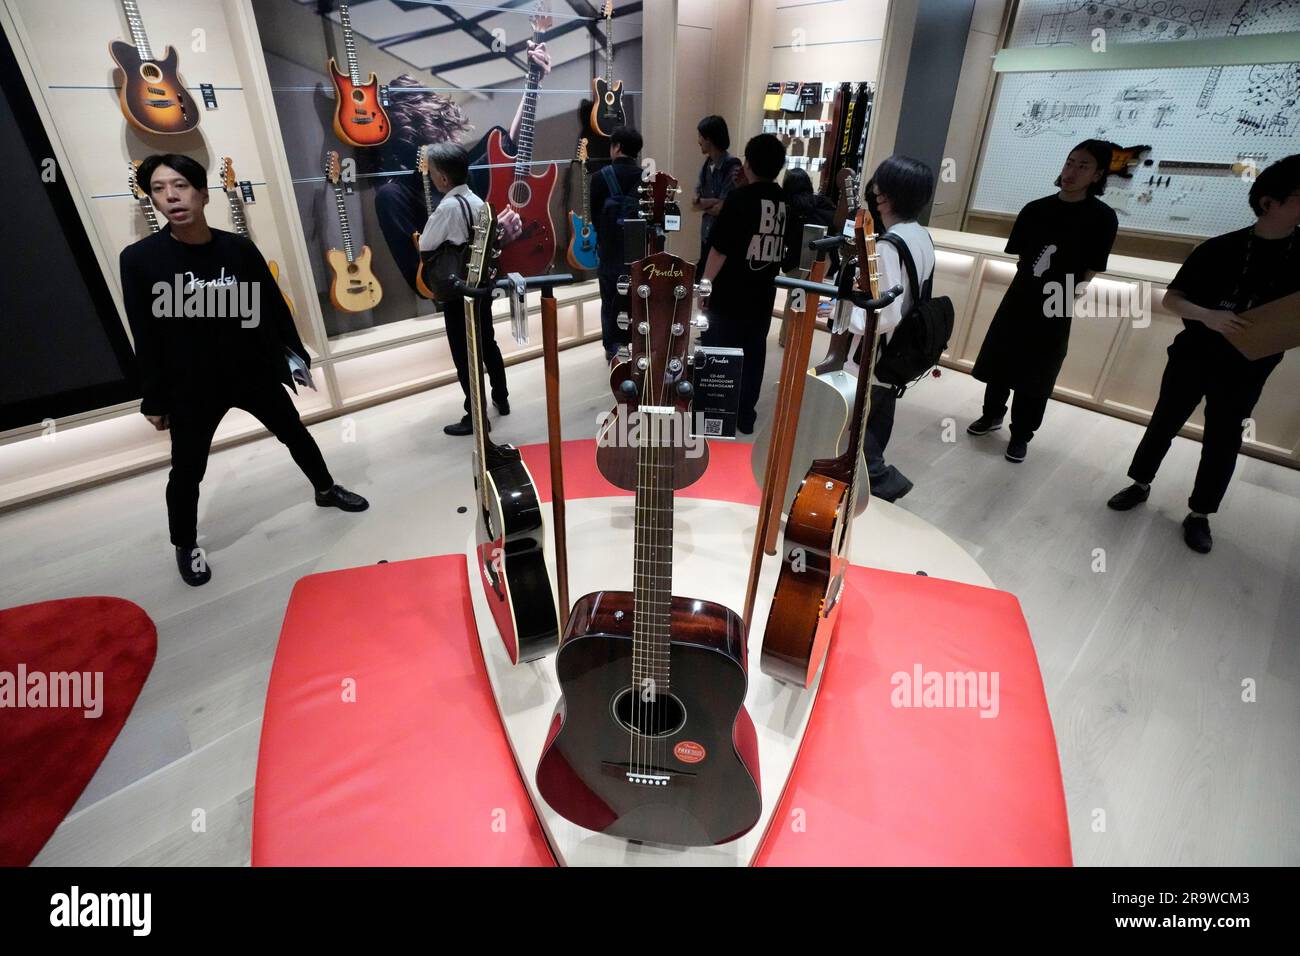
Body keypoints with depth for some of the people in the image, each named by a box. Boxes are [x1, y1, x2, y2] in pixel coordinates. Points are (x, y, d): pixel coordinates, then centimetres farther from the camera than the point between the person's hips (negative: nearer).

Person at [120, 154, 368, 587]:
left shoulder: (238, 248, -7)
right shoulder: (139, 258, -11)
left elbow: (273, 307, 3)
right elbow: (145, 336, -7)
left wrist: (296, 353, 7)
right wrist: (155, 400, -4)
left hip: (254, 371, 2)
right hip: (190, 387, -2)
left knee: (295, 433, 18)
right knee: (187, 471, 7)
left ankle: (326, 490, 44)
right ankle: (186, 546, 29)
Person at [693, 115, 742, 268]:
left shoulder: (732, 167, -15)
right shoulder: (706, 164, 7)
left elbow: (723, 208, -18)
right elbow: (695, 201, 5)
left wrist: (704, 204, -2)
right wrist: (714, 202, -14)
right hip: (706, 234, 7)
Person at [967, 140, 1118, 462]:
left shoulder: (1102, 218, -6)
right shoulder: (1035, 209, 3)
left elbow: (1092, 269, -1)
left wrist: (1079, 286, -12)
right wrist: (1029, 272, 2)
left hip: (1055, 309, -3)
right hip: (1018, 300, 3)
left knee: (1035, 378, 4)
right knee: (997, 364, 11)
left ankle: (1021, 435, 18)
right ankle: (992, 415, 33)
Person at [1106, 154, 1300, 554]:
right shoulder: (1219, 249, -7)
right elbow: (1171, 298, -7)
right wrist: (1207, 315, -26)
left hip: (1245, 370, 2)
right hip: (1193, 355, -1)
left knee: (1222, 439, 6)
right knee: (1164, 422, 9)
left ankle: (1199, 514, 18)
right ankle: (1141, 485, 27)